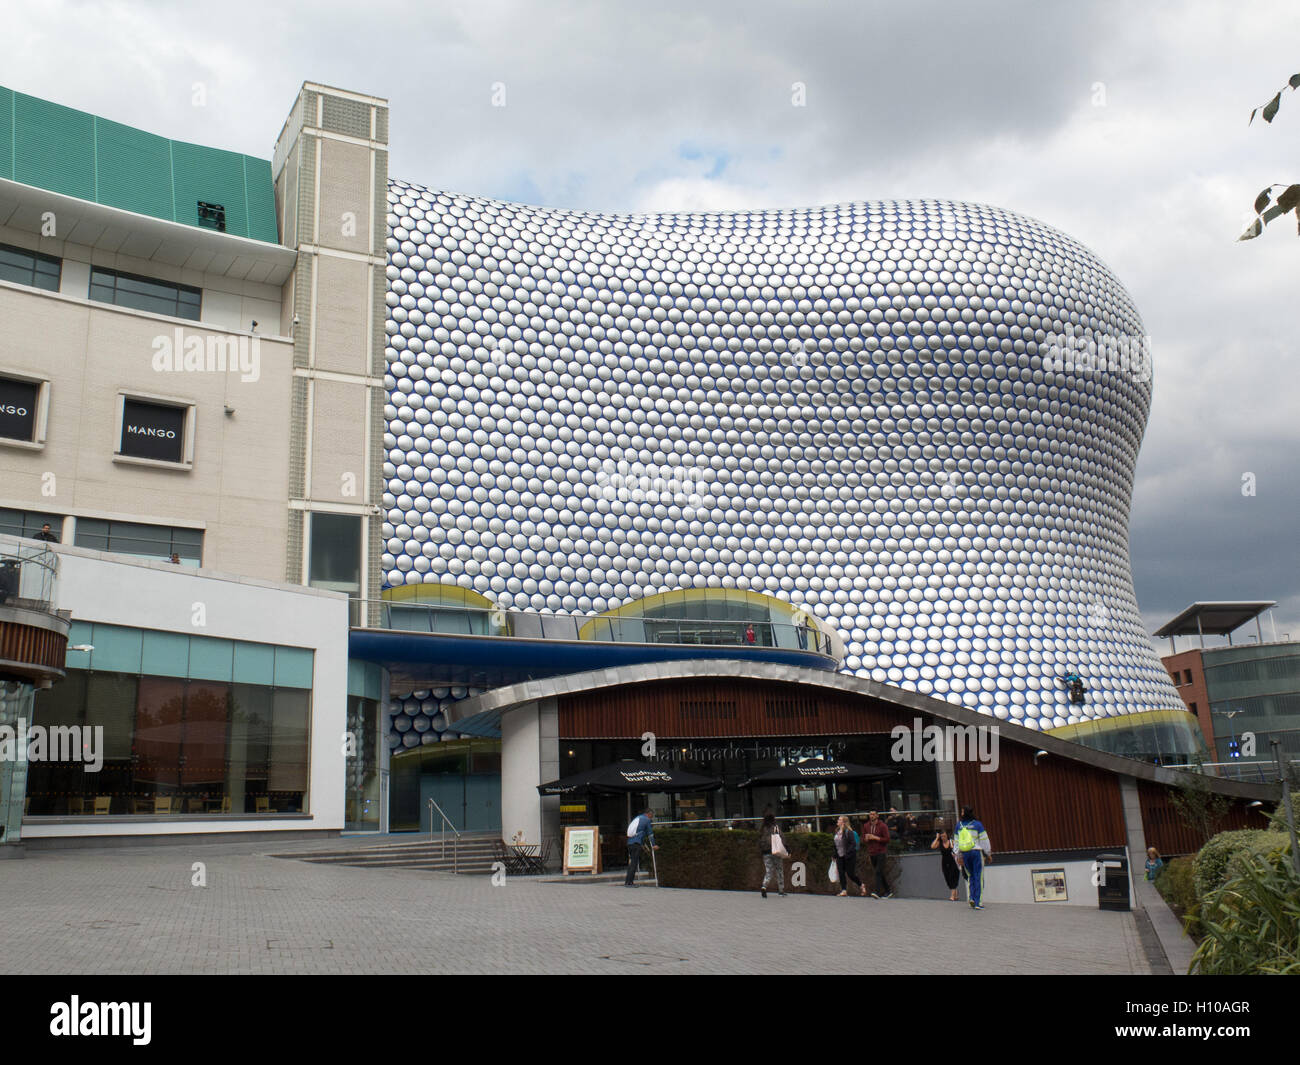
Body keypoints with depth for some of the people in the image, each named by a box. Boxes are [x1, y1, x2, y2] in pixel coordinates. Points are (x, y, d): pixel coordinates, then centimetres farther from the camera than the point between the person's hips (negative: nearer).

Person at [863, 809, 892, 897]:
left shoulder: (883, 826, -6)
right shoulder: (866, 826, 9)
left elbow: (887, 839, -11)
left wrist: (875, 837, -16)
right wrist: (867, 838, -3)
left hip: (880, 853, -6)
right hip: (871, 853, 6)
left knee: (878, 872, -15)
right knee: (880, 873, 11)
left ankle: (877, 892, -21)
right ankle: (888, 891, 21)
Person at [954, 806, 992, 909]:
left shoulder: (959, 825, 4)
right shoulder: (977, 825, -5)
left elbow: (957, 842, 8)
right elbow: (984, 840, -4)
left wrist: (959, 856, 15)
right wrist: (988, 854, 6)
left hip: (964, 854, 3)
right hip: (976, 852, -3)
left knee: (971, 876, 16)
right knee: (979, 877, 1)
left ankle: (972, 898, 1)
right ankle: (978, 902, -3)